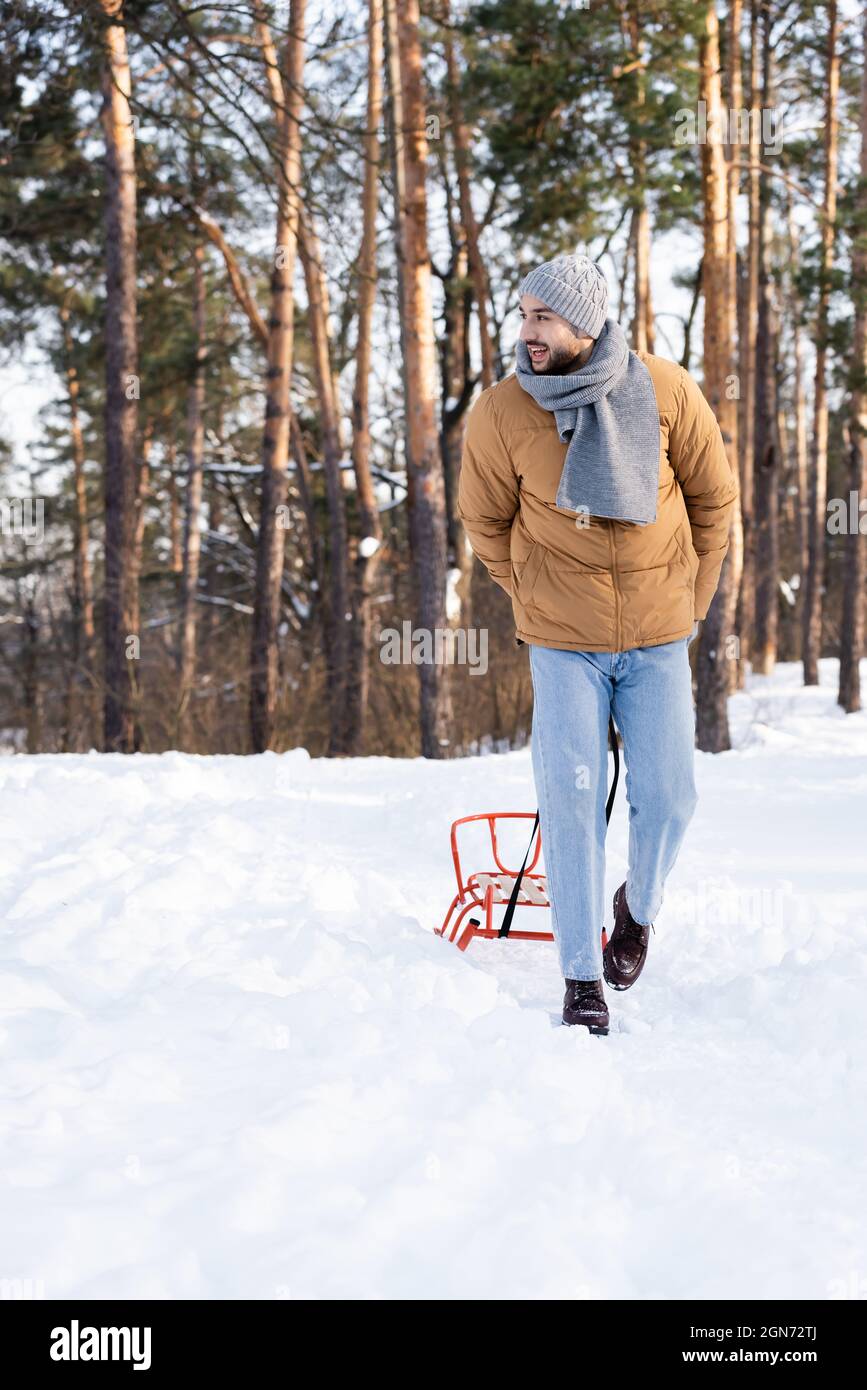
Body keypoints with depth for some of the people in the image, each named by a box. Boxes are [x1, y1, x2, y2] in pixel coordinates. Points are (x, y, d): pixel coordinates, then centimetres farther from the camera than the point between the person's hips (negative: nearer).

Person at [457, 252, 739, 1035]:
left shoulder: (667, 391, -10)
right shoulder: (501, 414, -11)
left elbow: (715, 498, 4)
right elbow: (486, 521, 6)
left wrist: (691, 601, 9)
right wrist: (538, 600, 10)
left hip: (659, 638, 1)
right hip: (564, 643, -1)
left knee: (668, 798, -2)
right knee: (571, 802, -7)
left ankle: (638, 908, 31)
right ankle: (582, 979, 4)